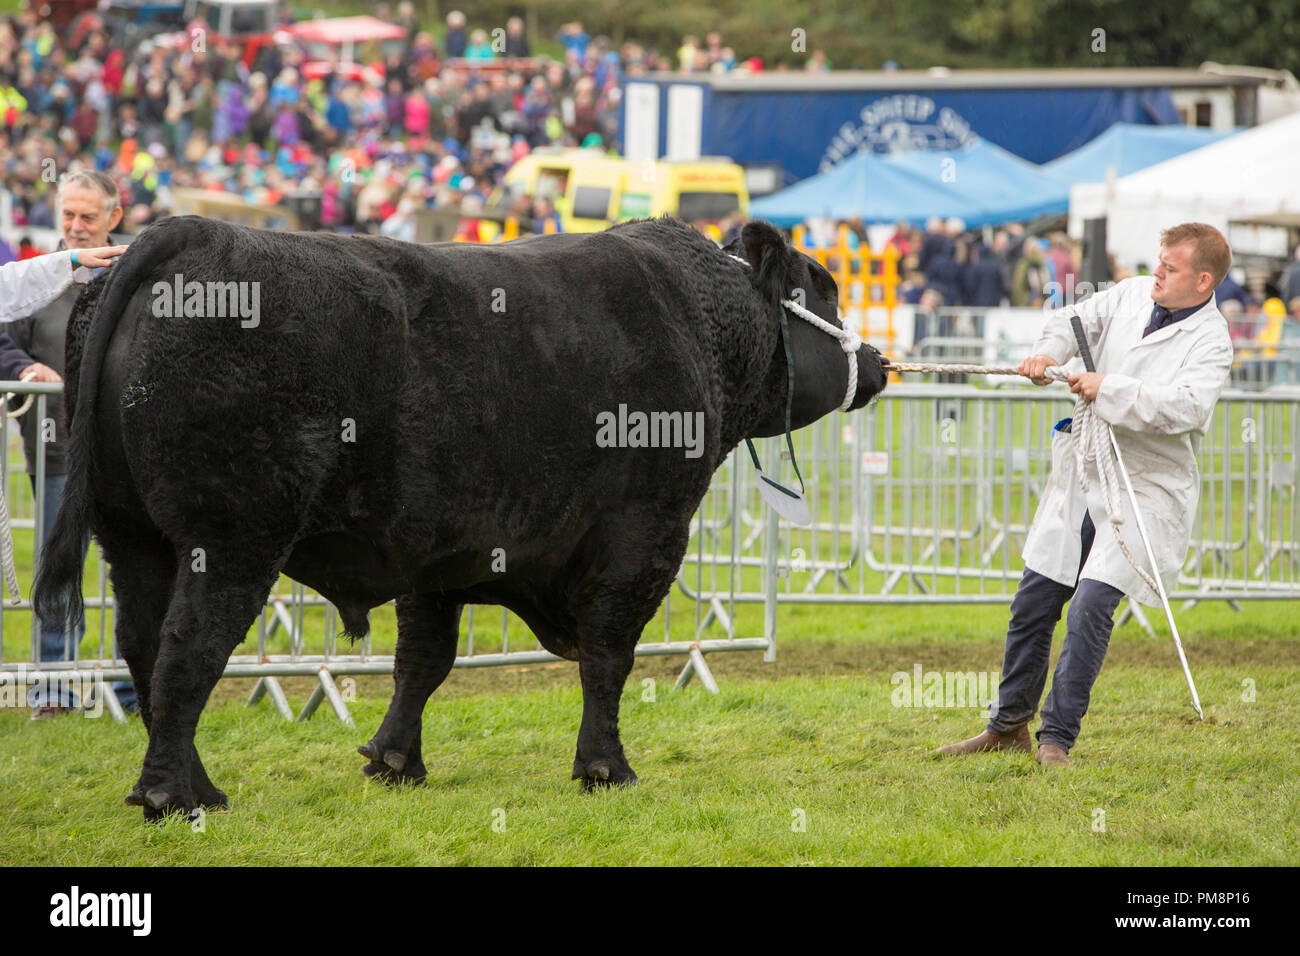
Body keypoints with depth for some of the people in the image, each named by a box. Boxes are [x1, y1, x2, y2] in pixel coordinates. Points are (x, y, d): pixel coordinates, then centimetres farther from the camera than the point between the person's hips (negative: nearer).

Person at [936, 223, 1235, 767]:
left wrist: (1107, 389, -26)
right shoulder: (1132, 294, 4)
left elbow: (1185, 407, -26)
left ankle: (1057, 738, -4)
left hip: (1145, 488, -6)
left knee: (1090, 609, -17)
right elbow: (1078, 321, 4)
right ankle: (1008, 726, 25)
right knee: (1033, 602, 10)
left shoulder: (1211, 342, -13)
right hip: (1082, 471, 6)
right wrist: (1049, 353, -18)